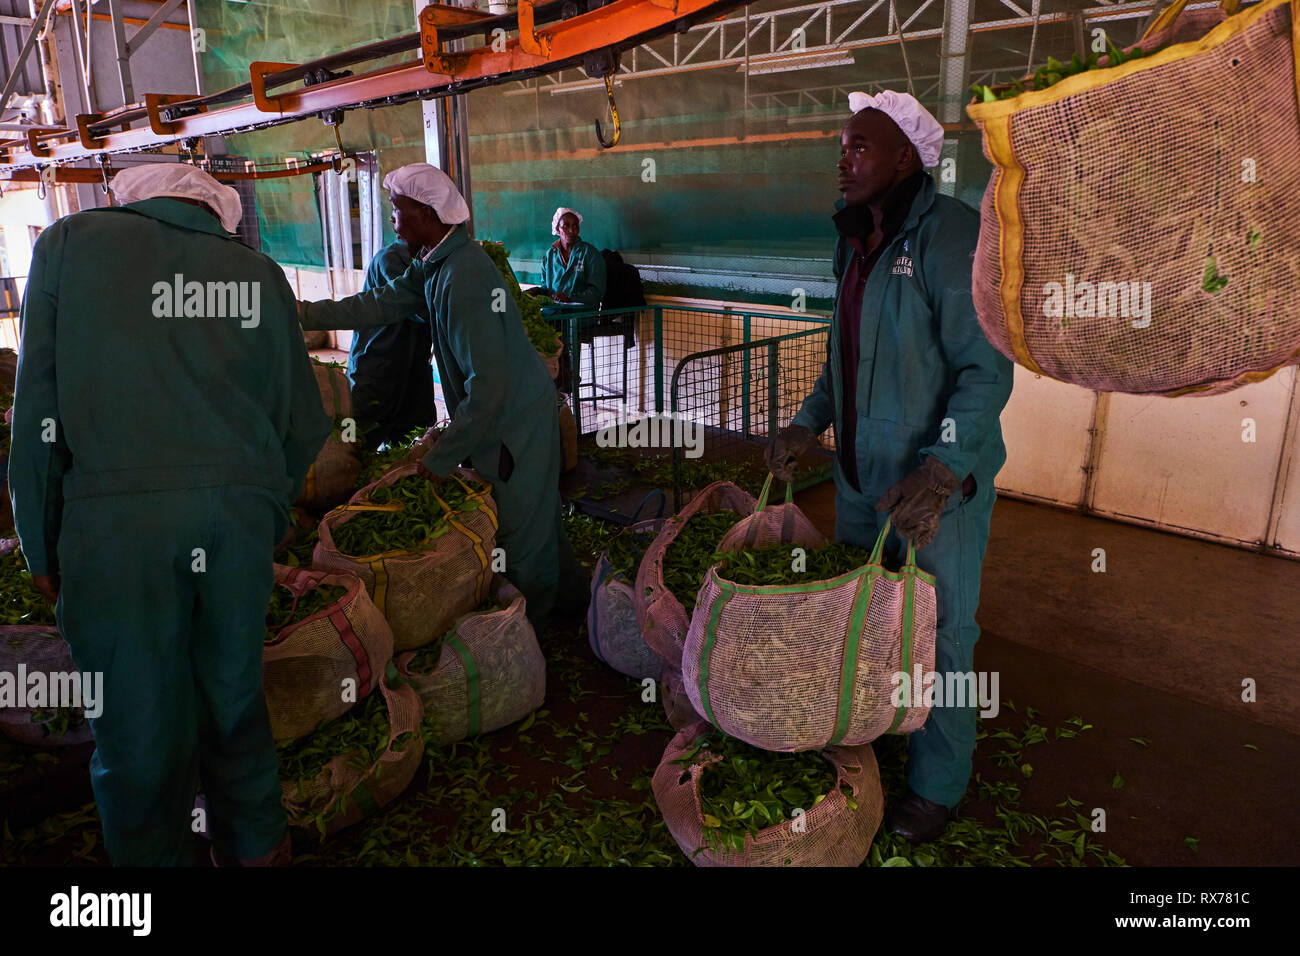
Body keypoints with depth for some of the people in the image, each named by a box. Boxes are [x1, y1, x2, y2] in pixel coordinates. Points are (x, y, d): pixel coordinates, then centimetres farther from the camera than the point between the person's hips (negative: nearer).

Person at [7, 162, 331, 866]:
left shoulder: (69, 241, 10)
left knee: (140, 720, 8)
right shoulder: (258, 273, 14)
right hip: (239, 511, 3)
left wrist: (41, 544, 7)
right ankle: (257, 846, 35)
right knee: (233, 695, 19)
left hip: (114, 514, -2)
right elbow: (303, 419, 13)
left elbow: (39, 401, 4)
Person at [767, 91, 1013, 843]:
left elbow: (988, 370, -22)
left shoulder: (949, 235, -17)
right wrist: (810, 423, 10)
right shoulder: (858, 242, 9)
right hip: (861, 475, 8)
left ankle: (938, 786, 27)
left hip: (940, 483, -7)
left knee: (937, 634, 7)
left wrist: (941, 471, -32)